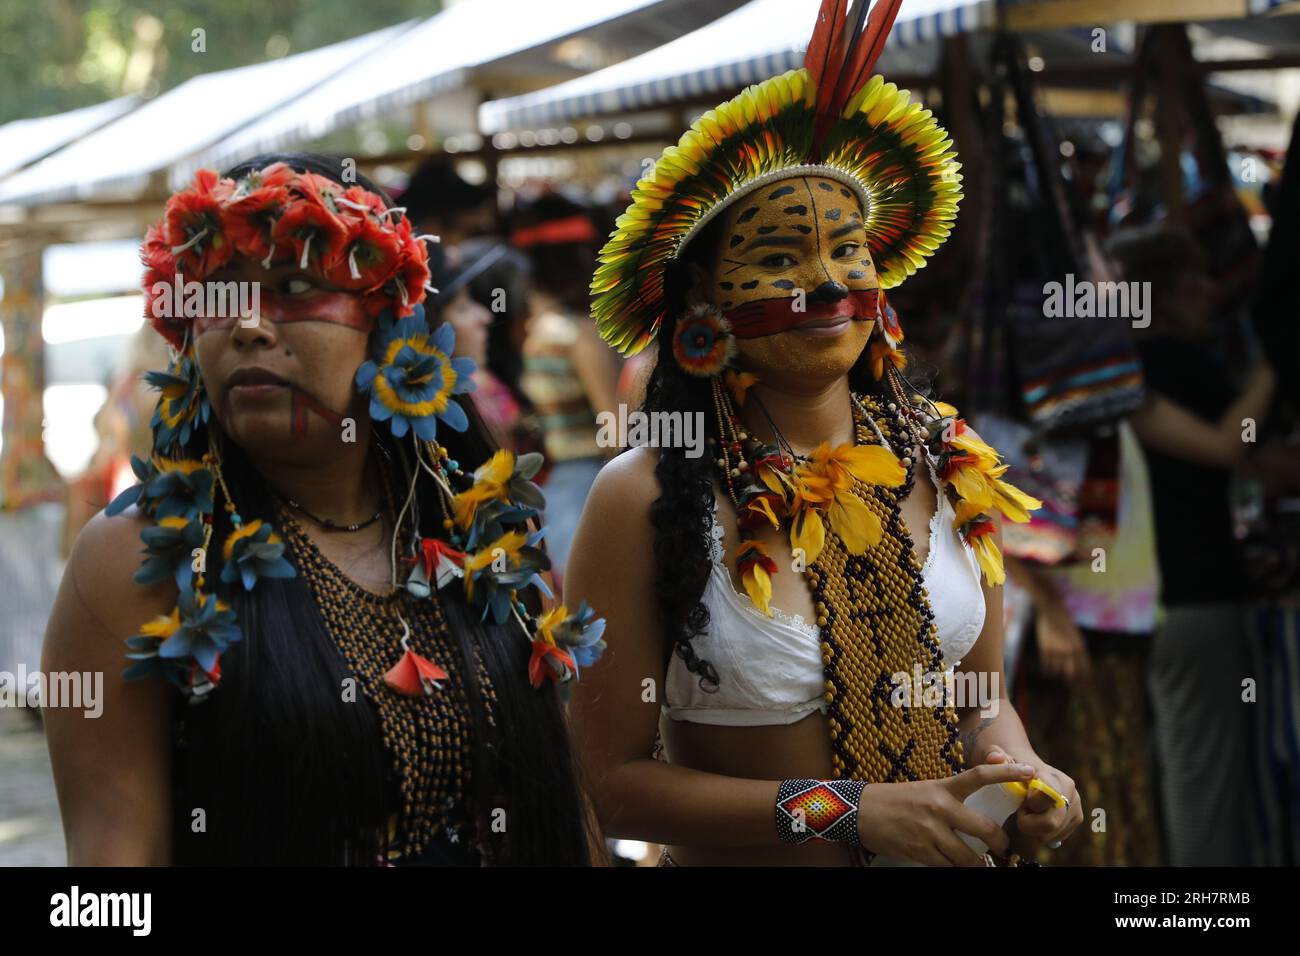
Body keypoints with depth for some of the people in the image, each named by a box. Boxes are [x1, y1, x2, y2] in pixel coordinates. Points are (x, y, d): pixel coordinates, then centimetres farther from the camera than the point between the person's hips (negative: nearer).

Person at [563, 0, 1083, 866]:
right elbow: (606, 779, -17)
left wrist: (1019, 774, -14)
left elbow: (978, 698, 7)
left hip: (950, 854, 4)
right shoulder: (643, 500, -16)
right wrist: (846, 810, -23)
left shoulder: (947, 464, -4)